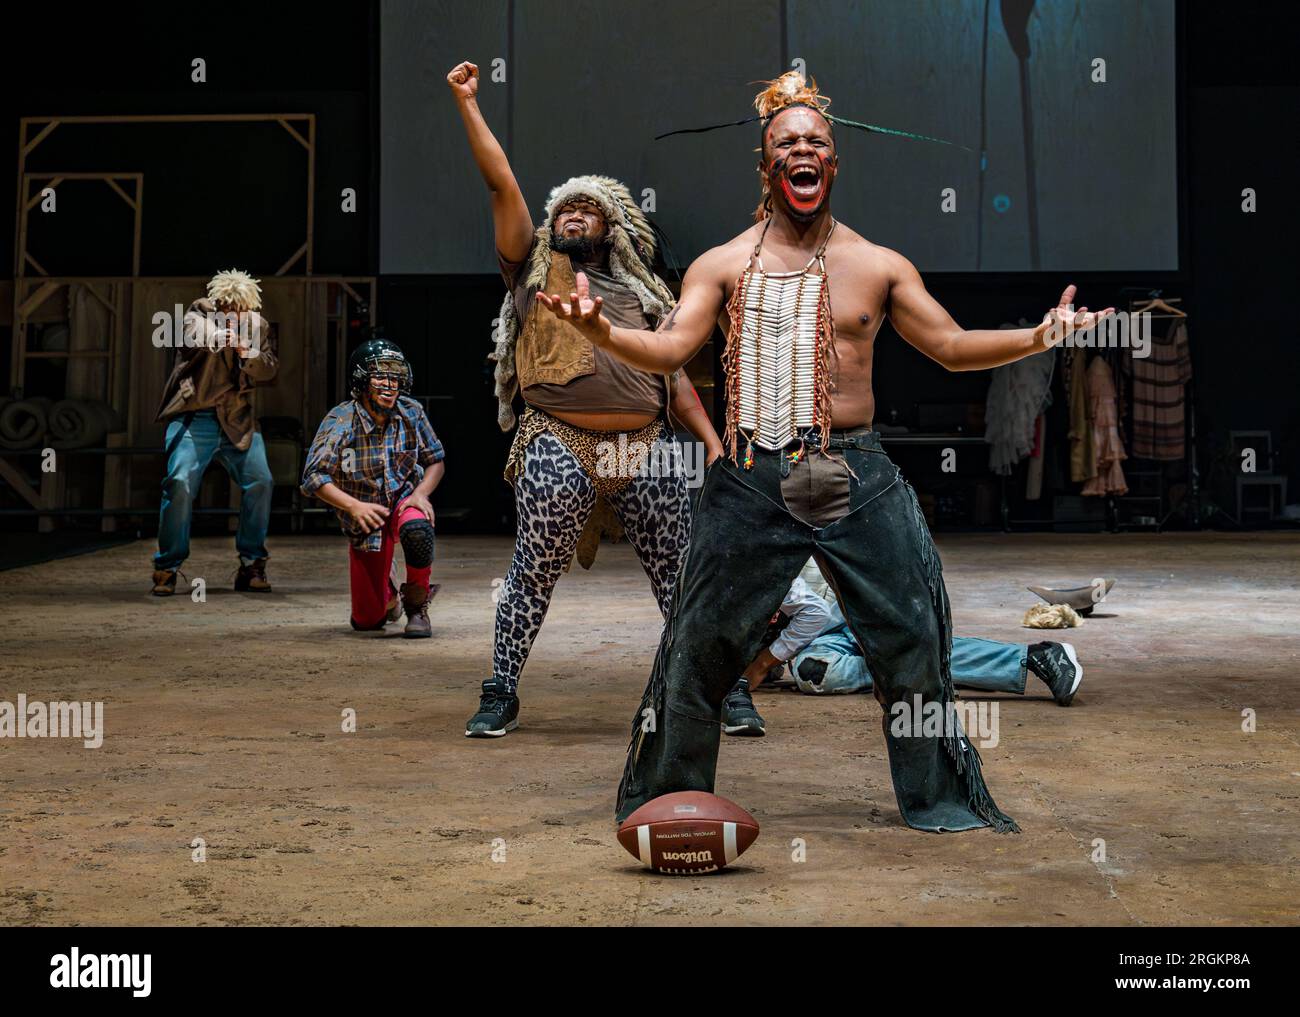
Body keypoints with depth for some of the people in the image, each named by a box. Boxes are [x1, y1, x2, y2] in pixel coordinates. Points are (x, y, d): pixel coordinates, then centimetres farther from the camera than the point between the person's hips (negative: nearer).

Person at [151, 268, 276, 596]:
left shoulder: (258, 326, 10)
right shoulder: (199, 314, 0)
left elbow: (268, 370, 2)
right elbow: (194, 335, -22)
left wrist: (248, 354, -19)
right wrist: (225, 336, -43)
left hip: (237, 421, 3)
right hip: (194, 417, -3)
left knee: (260, 482, -8)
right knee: (180, 485, -15)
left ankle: (251, 566, 5)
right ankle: (167, 569, -4)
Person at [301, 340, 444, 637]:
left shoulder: (411, 413, -8)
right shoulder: (340, 422, -17)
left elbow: (436, 460, 2)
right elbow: (313, 478, -18)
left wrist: (421, 493, -17)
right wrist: (354, 506, -30)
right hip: (365, 522, 0)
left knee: (416, 531, -40)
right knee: (367, 621, 2)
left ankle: (416, 606, -12)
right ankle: (388, 593, 42)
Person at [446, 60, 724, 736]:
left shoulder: (643, 293, 20)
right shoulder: (536, 270, 11)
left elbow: (675, 377, 19)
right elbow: (500, 183, 5)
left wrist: (715, 445, 10)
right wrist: (467, 104, 4)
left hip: (648, 450, 3)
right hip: (561, 448, -3)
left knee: (681, 576, 3)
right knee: (532, 575, -2)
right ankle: (500, 694, 9)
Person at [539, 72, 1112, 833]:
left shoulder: (879, 266, 9)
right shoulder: (723, 265, 5)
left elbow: (953, 347, 8)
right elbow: (669, 349, -7)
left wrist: (1035, 338, -7)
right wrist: (601, 331, -25)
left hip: (856, 477, 1)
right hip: (752, 481, -1)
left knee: (914, 640, 4)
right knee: (698, 647, 2)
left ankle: (944, 801, 21)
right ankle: (658, 804, 19)